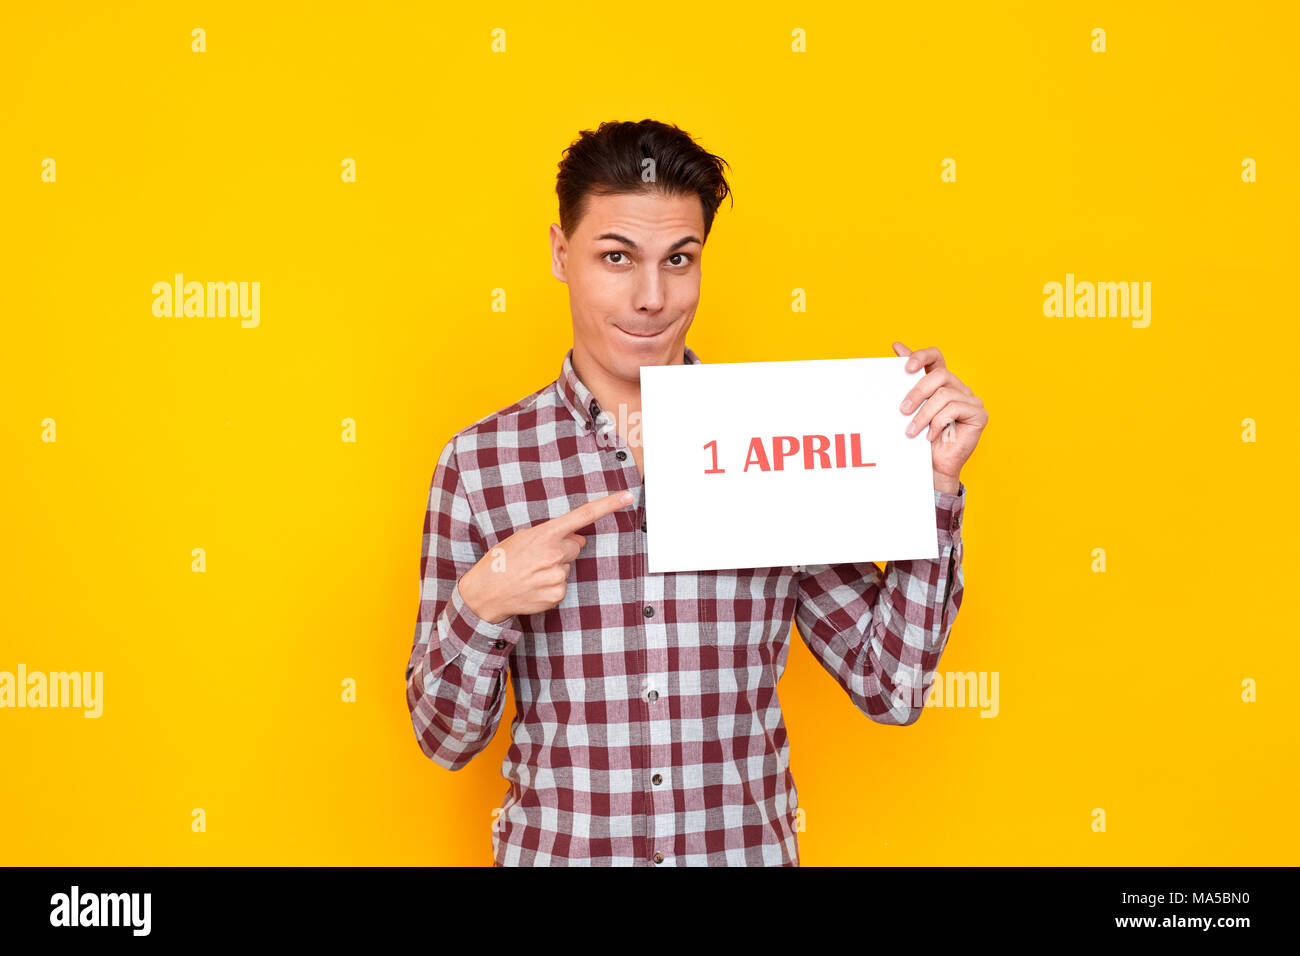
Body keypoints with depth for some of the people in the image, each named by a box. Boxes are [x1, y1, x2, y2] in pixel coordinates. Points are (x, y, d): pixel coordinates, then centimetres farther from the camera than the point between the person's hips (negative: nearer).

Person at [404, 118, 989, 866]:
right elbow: (446, 737, -2)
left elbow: (890, 688, -3)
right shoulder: (480, 462, -7)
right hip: (556, 849, 0)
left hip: (749, 849, 1)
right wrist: (479, 607, -19)